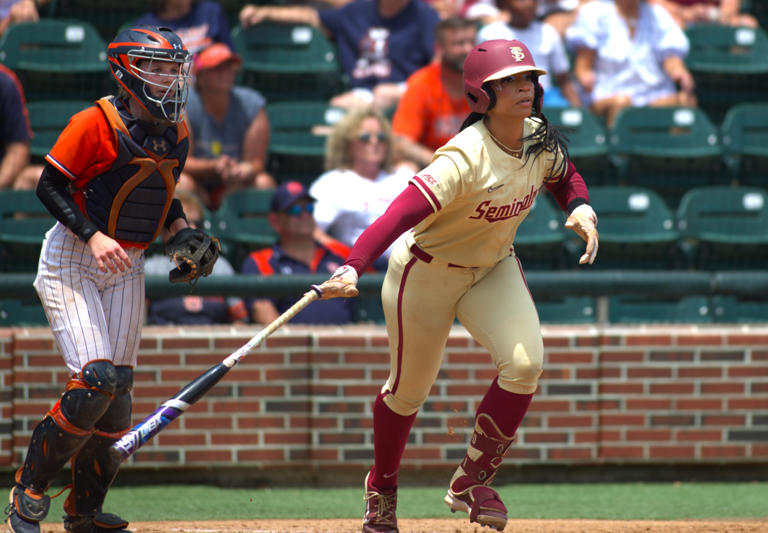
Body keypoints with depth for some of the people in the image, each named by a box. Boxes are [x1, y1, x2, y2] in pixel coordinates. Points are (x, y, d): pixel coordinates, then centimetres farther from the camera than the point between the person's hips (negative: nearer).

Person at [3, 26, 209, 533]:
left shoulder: (176, 131, 6)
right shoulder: (95, 124, -16)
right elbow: (50, 187, -14)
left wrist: (181, 228, 2)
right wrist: (93, 236, -25)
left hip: (126, 269, 7)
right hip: (71, 262, -7)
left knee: (118, 387, 3)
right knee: (95, 382, -18)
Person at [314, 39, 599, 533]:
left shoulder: (541, 140, -11)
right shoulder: (465, 159, -33)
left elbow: (565, 177, 13)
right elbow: (401, 212, -44)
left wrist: (581, 209, -10)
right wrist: (353, 268, -58)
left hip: (494, 268, 5)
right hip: (427, 270, -5)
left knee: (525, 363, -18)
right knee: (409, 389, 8)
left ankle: (472, 481, -1)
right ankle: (382, 489, 36)